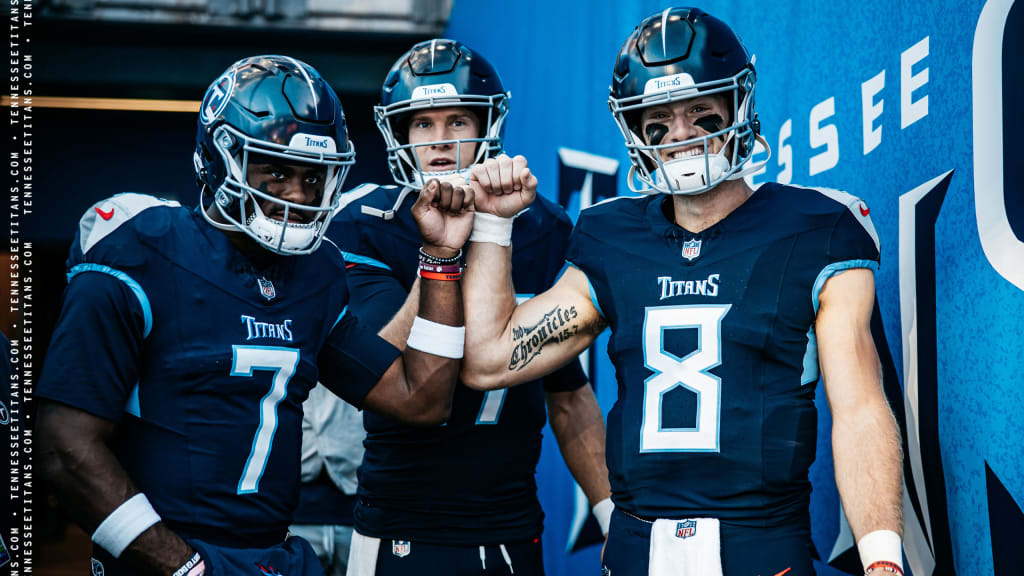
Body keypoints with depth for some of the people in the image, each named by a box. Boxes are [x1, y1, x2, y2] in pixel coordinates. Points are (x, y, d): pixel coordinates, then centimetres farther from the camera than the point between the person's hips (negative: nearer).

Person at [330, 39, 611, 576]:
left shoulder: (542, 232, 4)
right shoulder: (364, 229, -8)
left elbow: (568, 394, 10)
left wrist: (612, 510, 5)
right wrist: (438, 250, -31)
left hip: (515, 532, 3)